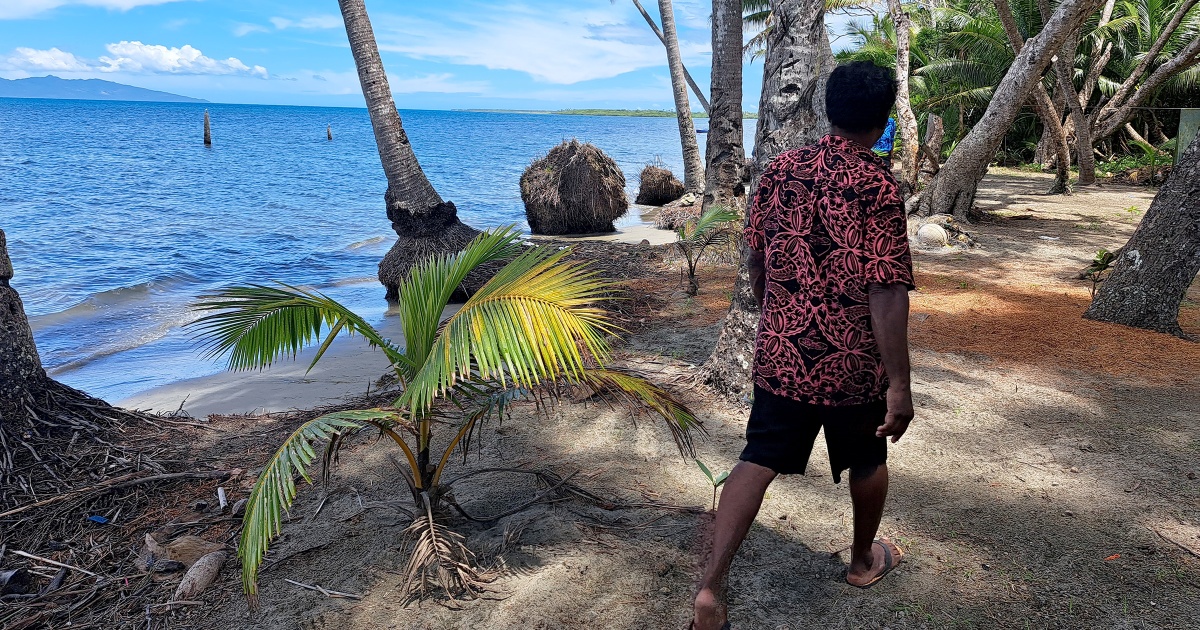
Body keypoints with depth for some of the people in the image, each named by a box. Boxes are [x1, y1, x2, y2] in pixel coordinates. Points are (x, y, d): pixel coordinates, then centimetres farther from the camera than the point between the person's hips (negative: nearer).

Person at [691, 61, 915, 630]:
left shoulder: (780, 168, 1)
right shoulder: (876, 185, -15)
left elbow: (756, 260, 9)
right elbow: (886, 293, -19)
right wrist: (899, 383, -16)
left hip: (780, 352, 4)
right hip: (852, 359, -3)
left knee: (758, 461, 7)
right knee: (868, 461, 20)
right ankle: (864, 559, 42)